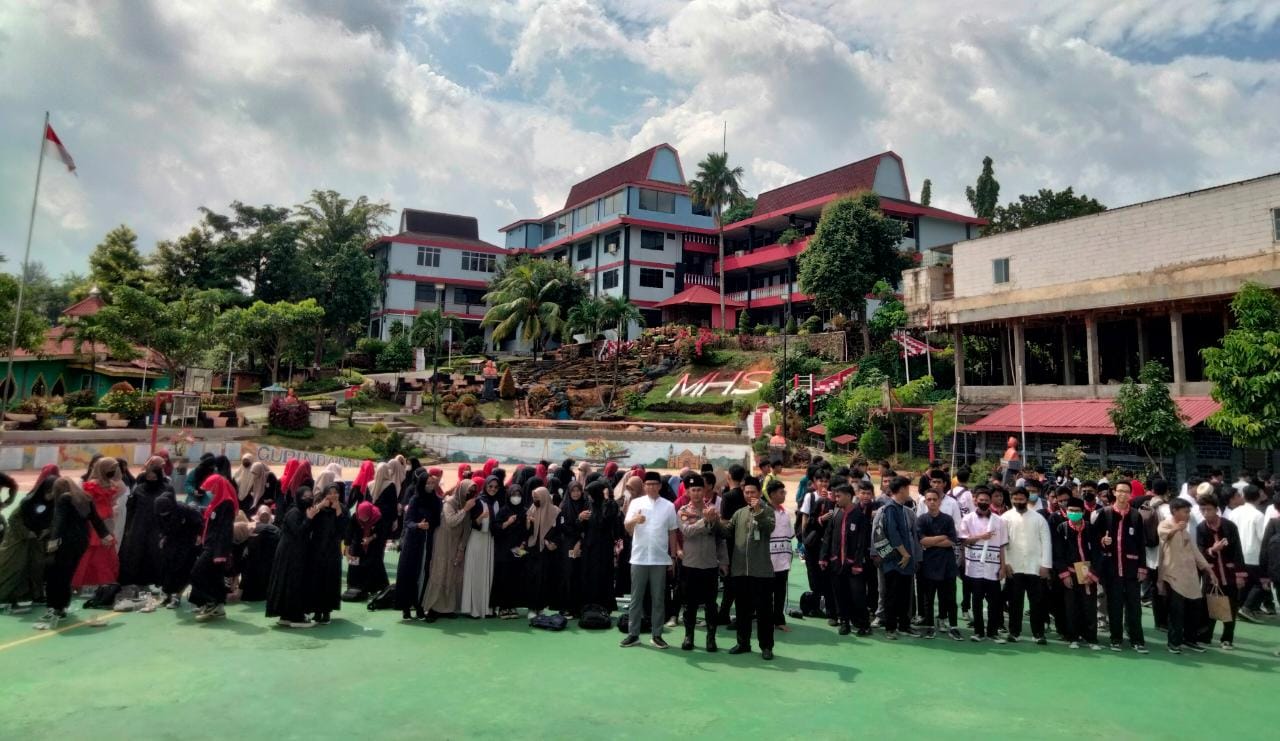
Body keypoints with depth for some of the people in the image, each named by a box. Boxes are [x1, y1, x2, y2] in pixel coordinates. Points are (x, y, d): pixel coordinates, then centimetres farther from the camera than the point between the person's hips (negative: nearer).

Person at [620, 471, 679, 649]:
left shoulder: (668, 506, 4)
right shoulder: (636, 503, 0)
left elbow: (672, 532, 9)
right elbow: (627, 527, -11)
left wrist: (673, 556, 7)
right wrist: (635, 520, -33)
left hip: (660, 559, 1)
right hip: (639, 558, -1)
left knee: (658, 598, 7)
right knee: (636, 597, 6)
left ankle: (657, 635, 15)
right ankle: (633, 634, 14)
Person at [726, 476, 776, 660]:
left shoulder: (767, 511, -1)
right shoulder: (739, 513, 11)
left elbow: (770, 528, -19)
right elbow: (727, 533, 6)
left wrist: (758, 511, -29)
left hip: (761, 570, -4)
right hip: (740, 569, 4)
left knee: (764, 609, 3)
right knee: (743, 609, 14)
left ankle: (766, 646, 12)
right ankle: (743, 643, 25)